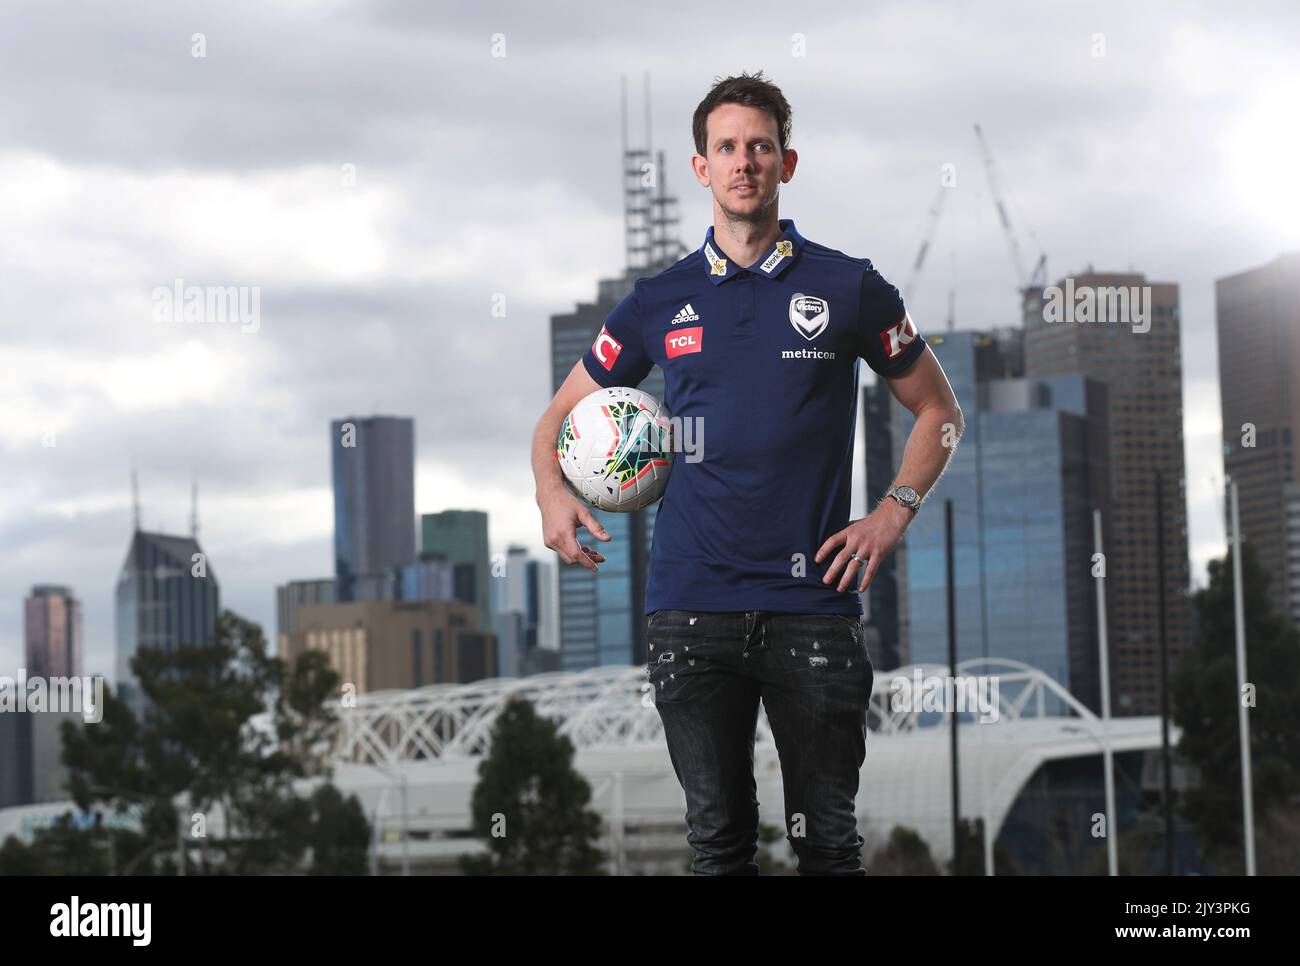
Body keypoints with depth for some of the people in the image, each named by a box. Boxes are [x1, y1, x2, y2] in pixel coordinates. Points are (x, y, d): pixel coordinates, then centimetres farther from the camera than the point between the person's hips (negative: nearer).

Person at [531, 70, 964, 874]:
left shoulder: (850, 288, 4)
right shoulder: (661, 301, 9)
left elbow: (938, 409, 13)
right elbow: (564, 414, 18)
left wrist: (894, 514, -1)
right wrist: (552, 492, -2)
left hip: (812, 600, -1)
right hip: (692, 606, 2)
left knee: (828, 837, 2)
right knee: (719, 836, 4)